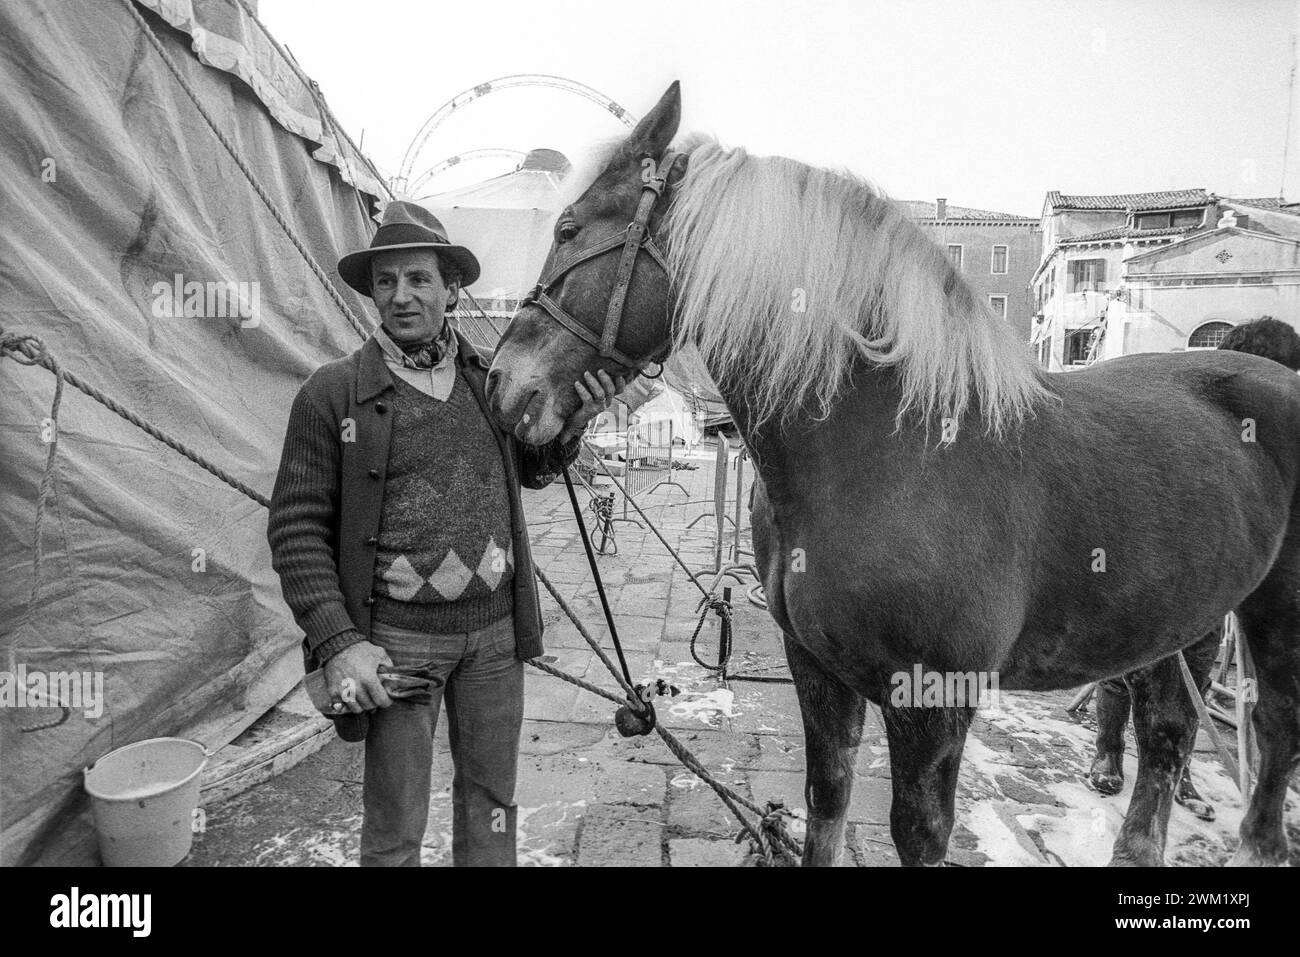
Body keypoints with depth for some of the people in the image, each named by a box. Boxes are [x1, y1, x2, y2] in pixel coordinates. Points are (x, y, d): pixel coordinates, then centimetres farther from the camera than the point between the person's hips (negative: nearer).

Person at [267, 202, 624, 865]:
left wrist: (571, 424, -1)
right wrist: (336, 642, -16)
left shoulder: (491, 378, 3)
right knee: (394, 826, 12)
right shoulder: (332, 392, -8)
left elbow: (530, 472, 18)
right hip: (395, 636, -3)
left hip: (495, 628, 4)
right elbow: (296, 527, -7)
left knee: (491, 796, 21)